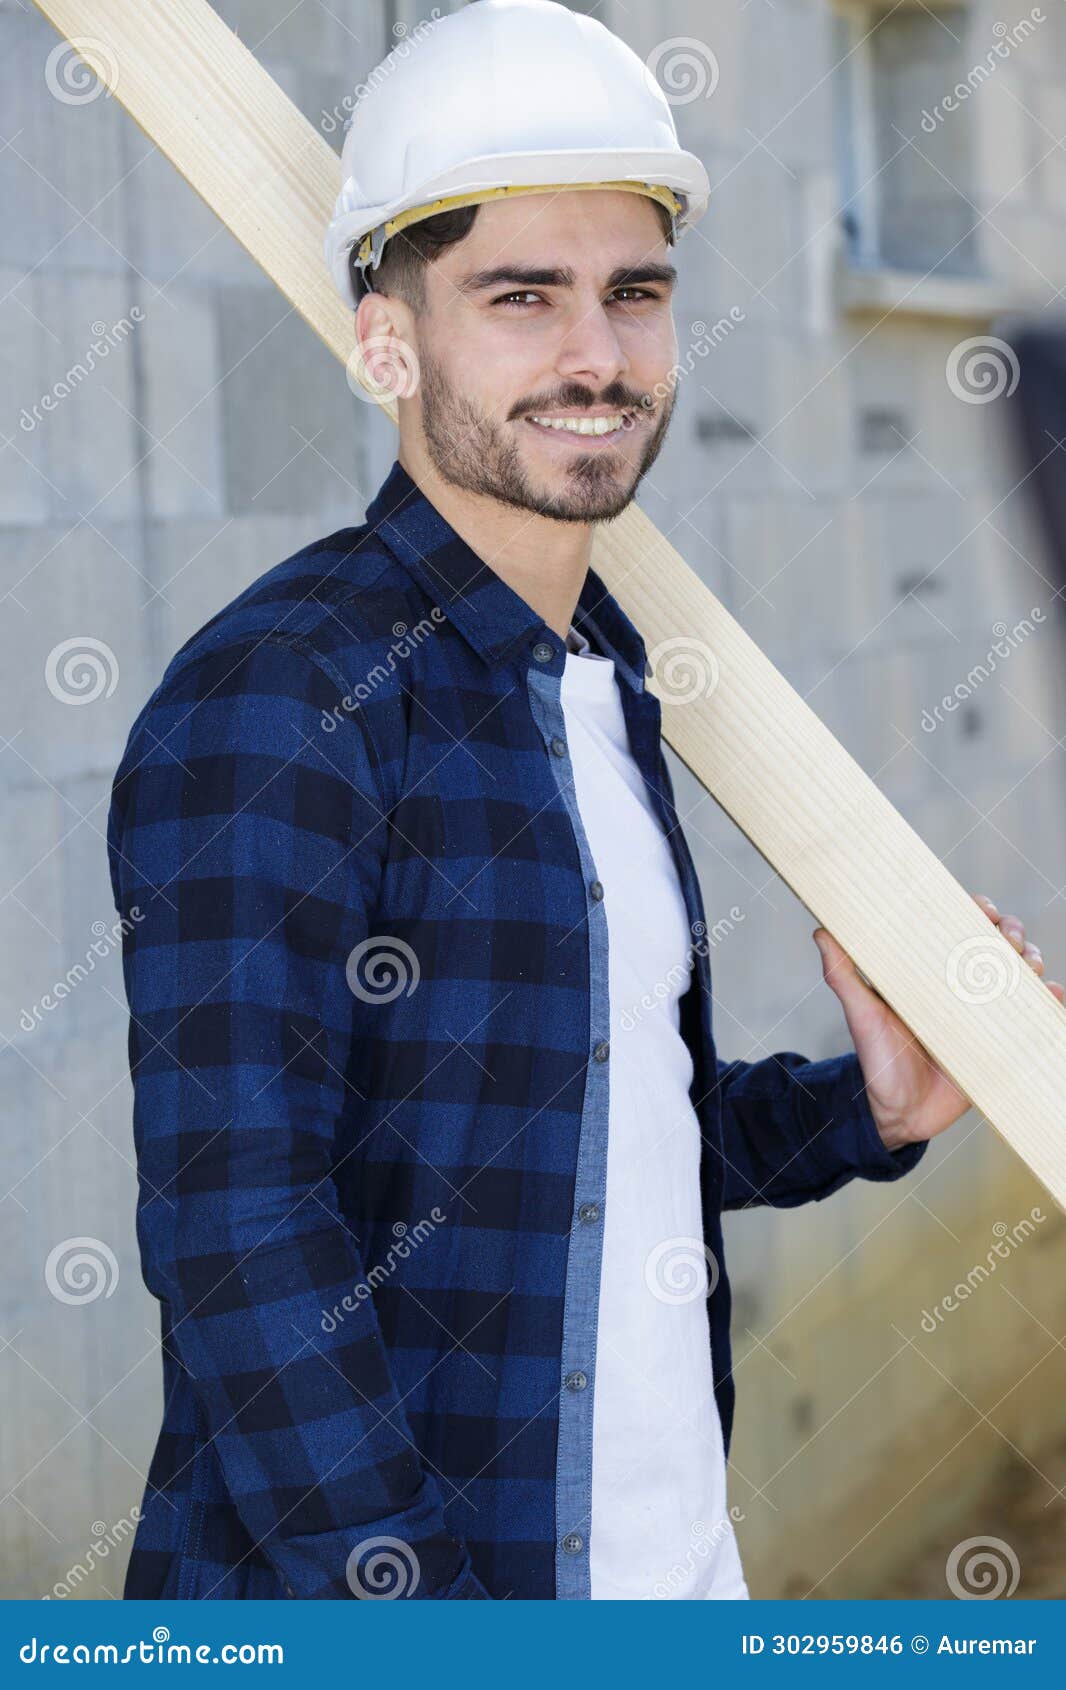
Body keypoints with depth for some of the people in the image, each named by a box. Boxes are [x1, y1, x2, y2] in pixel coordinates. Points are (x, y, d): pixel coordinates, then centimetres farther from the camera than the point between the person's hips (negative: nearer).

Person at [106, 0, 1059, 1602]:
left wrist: (859, 1110, 3)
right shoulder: (276, 703, -16)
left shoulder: (601, 687, 10)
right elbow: (236, 1226, -21)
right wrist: (412, 1599, -23)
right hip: (353, 1590, -7)